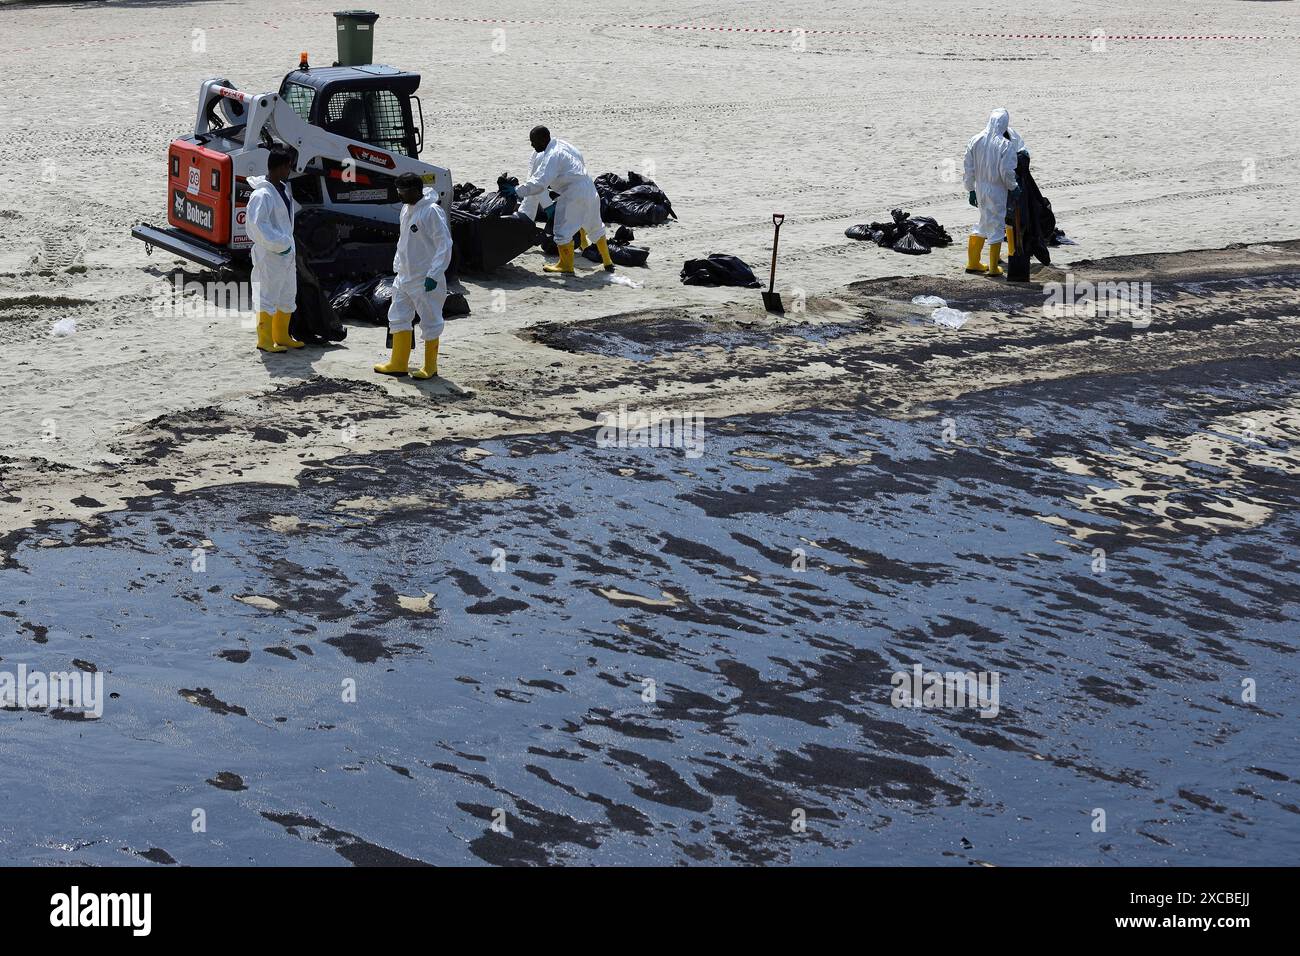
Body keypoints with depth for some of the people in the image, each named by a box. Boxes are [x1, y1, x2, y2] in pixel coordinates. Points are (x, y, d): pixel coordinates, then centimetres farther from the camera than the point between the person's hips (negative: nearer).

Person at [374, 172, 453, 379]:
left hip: (425, 280, -9)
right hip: (404, 276, 9)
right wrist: (397, 265, 18)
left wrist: (434, 274, -22)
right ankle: (398, 364, 21)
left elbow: (445, 244, -20)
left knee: (430, 322, 3)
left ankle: (430, 367, 14)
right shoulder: (407, 210, 9)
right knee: (398, 317, 12)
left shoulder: (432, 212, -18)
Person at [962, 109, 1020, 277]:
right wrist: (1012, 187, 2)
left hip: (980, 188, 5)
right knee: (996, 226, 6)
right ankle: (993, 268, 12)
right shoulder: (1006, 146, -17)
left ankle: (973, 262, 28)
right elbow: (1007, 172, -17)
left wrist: (971, 189, 14)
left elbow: (969, 168, 4)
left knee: (984, 223, 22)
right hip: (997, 191, -5)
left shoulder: (975, 141, -2)